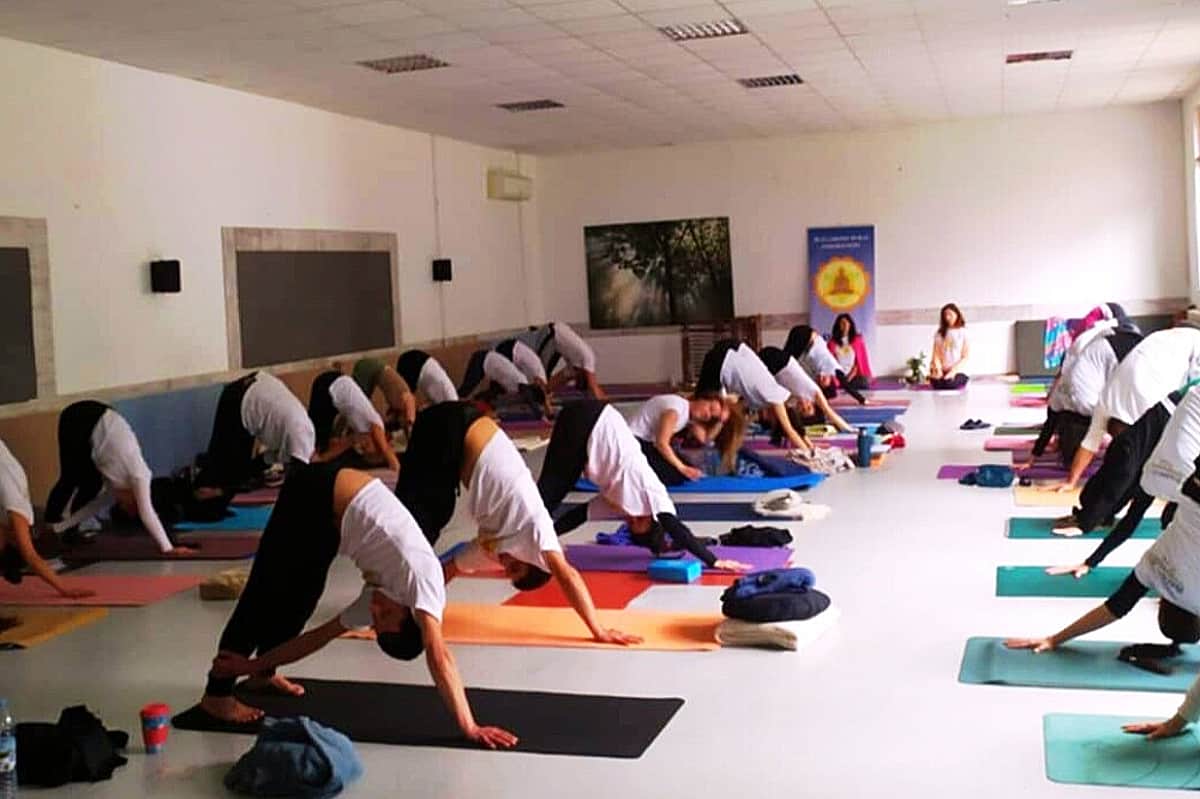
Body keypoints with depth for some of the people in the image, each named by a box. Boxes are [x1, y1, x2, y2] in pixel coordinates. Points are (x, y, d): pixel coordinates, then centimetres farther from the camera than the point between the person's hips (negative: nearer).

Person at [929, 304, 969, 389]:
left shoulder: (963, 332, 4)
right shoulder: (940, 333, 12)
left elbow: (966, 356, -1)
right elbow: (936, 354, 4)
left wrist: (954, 370, -15)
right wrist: (938, 369, -14)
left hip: (959, 372, -1)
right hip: (942, 370, 1)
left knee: (950, 383, -32)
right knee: (936, 382, -31)